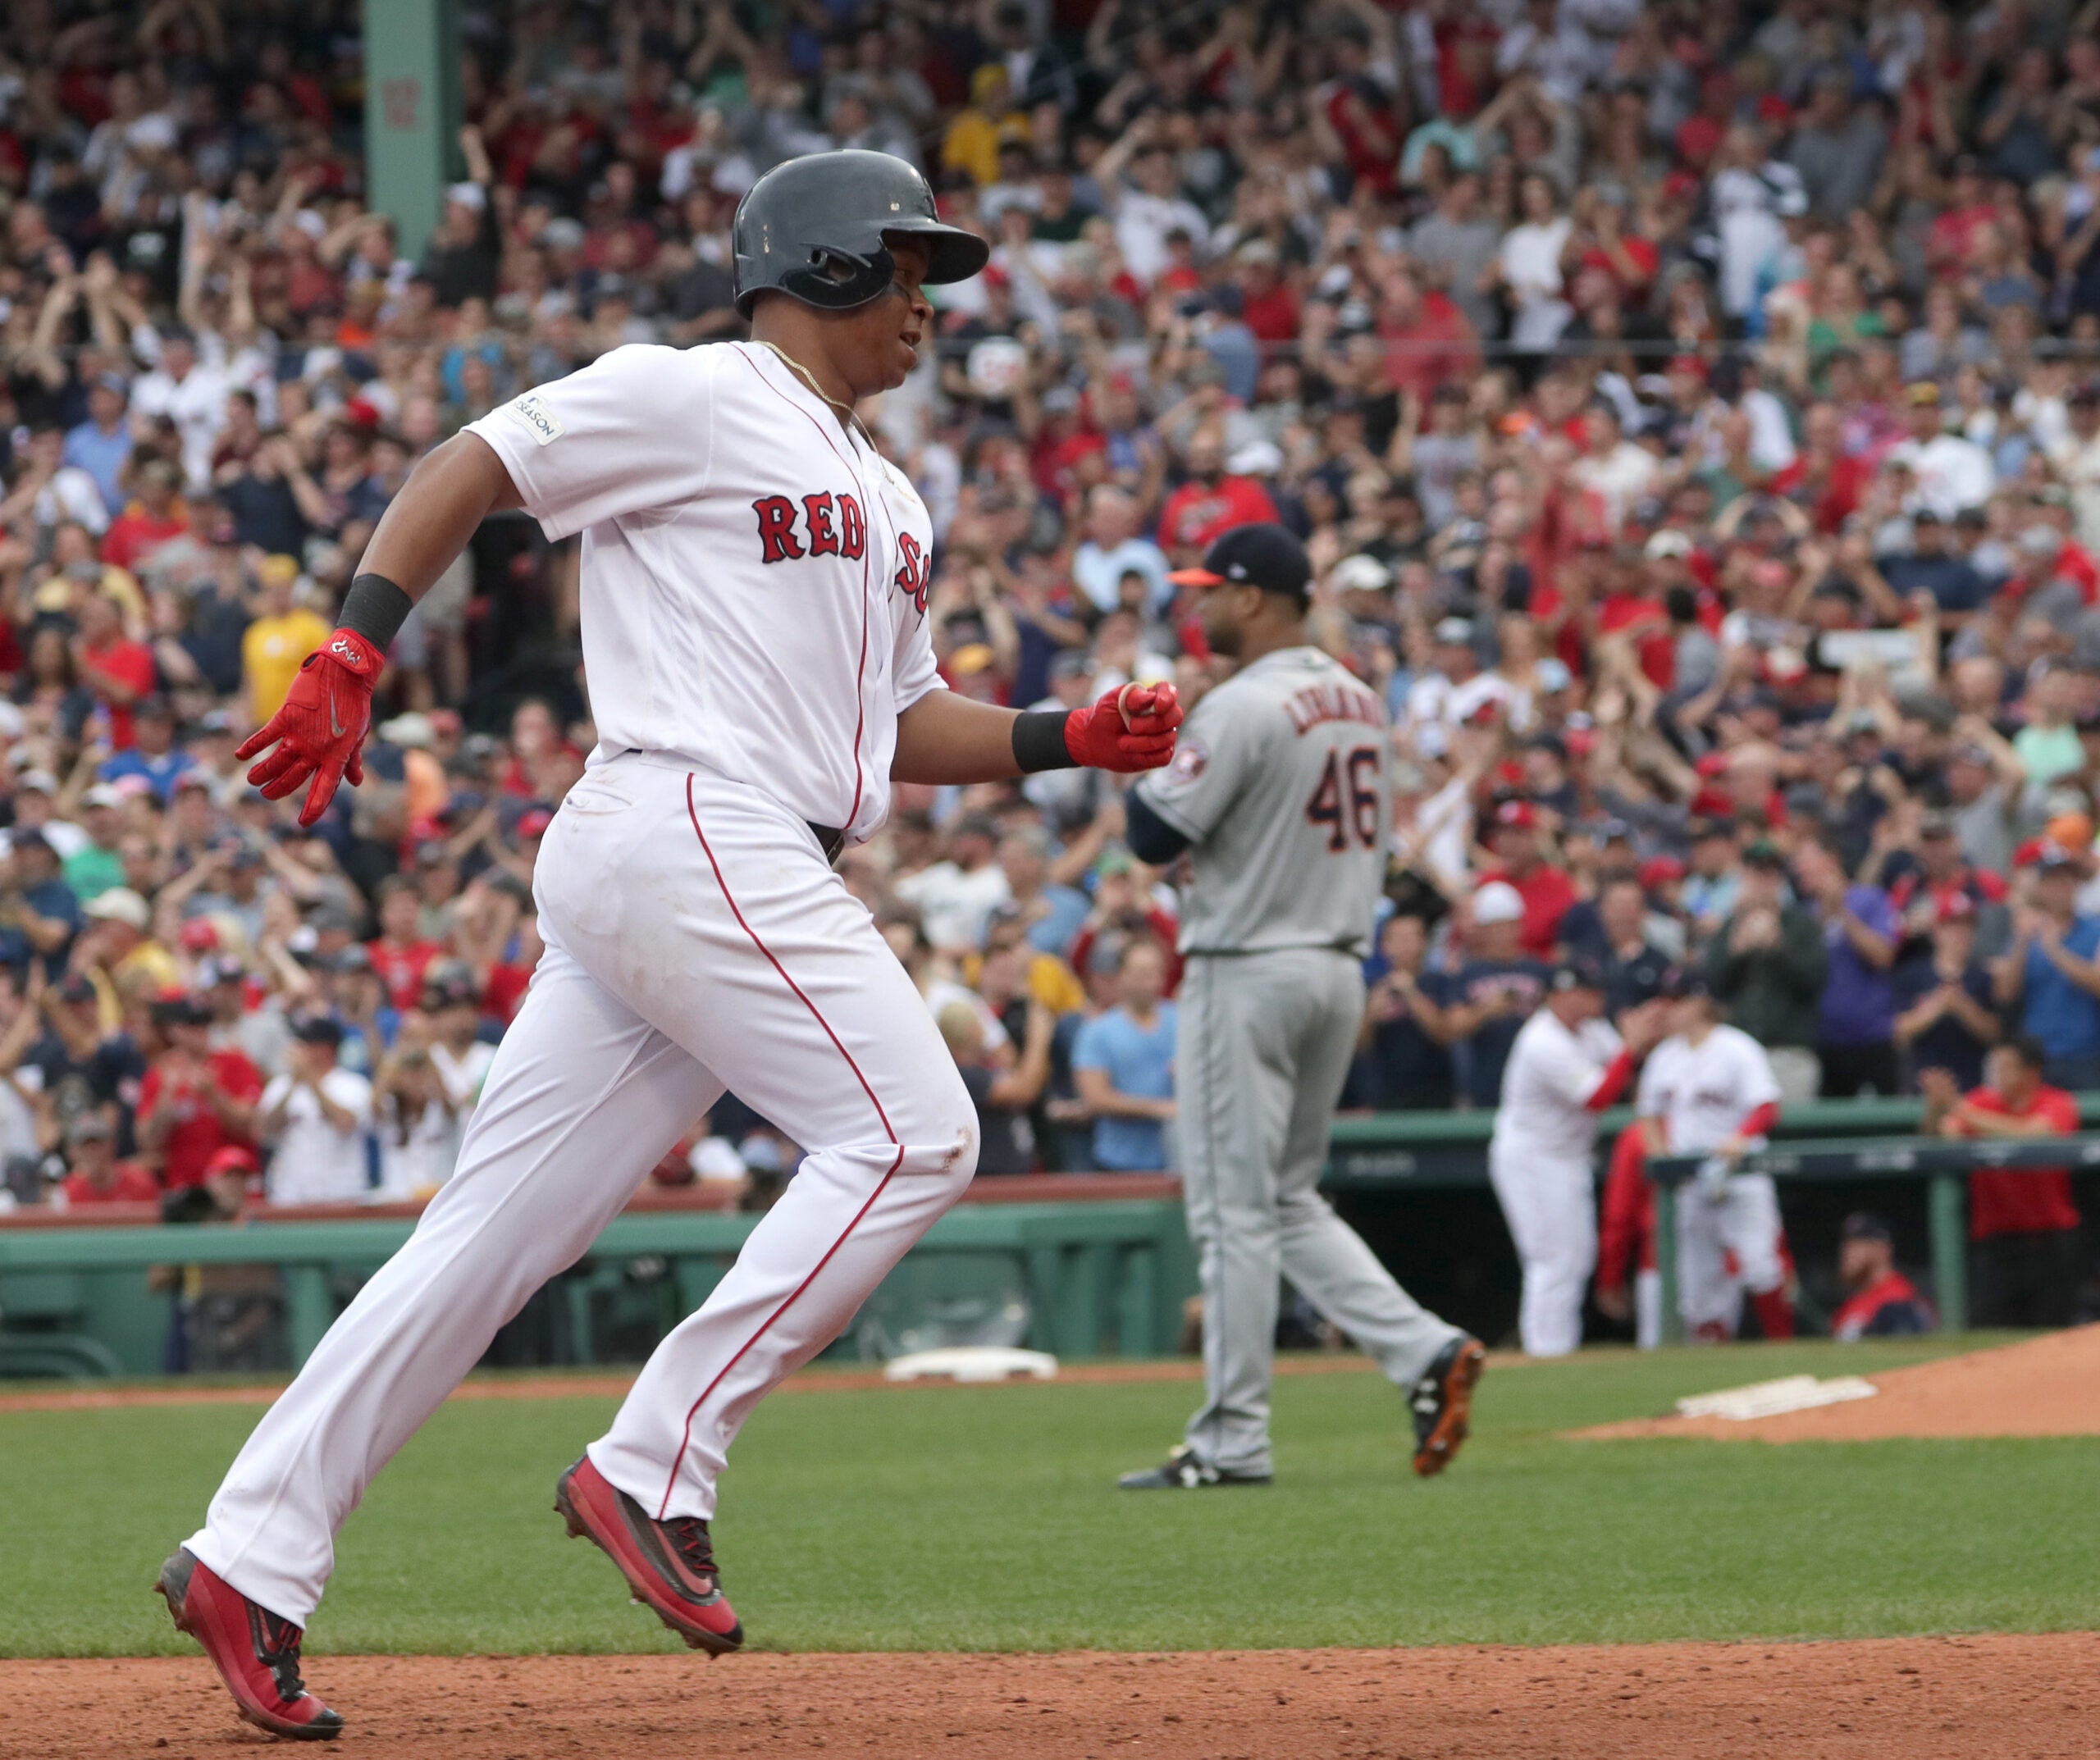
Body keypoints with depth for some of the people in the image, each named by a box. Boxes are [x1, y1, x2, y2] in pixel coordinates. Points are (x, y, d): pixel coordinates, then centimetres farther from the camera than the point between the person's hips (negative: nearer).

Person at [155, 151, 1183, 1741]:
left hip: (755, 877, 9)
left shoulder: (889, 505, 27)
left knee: (497, 1235, 3)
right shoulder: (690, 400, -1)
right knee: (909, 1133, -13)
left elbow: (903, 722, 28)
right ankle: (653, 1473, -13)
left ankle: (254, 1559, 1)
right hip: (688, 825, -9)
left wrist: (1070, 739, 13)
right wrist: (350, 659, -14)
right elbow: (465, 471, -4)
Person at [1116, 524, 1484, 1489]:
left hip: (1250, 970, -9)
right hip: (1341, 966, 9)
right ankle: (1424, 1349, 1)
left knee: (1235, 1207, -3)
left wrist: (1141, 758, 0)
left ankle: (1231, 1440, 0)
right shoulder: (1359, 701, 11)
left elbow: (1154, 834, -18)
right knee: (1288, 1198, 17)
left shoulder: (1243, 707, -17)